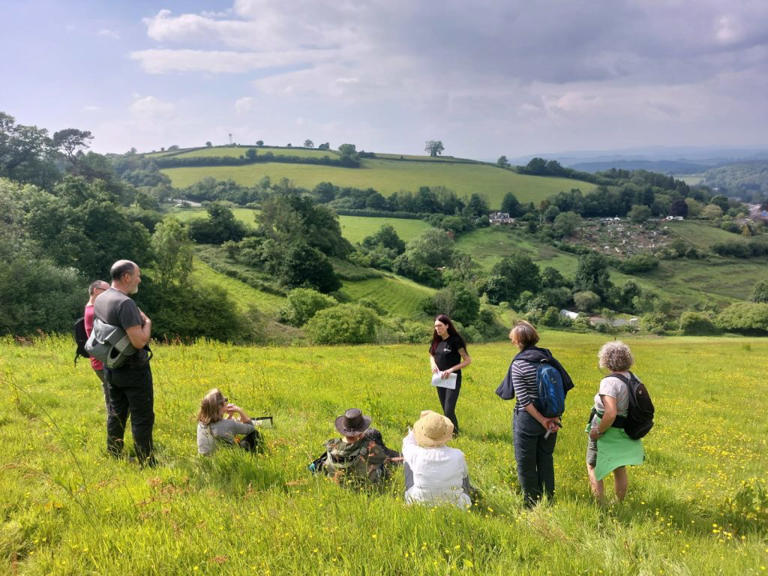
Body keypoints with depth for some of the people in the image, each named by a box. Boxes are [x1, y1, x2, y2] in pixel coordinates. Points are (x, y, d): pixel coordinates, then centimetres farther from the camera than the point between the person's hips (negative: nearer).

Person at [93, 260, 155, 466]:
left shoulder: (99, 300, 6)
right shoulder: (125, 303, -23)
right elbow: (139, 341, -28)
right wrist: (147, 323, -11)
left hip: (111, 369, 9)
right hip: (134, 369, -9)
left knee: (116, 414, 18)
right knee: (142, 418, 0)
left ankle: (114, 458, 28)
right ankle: (147, 463, 6)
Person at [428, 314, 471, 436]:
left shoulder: (455, 340, -15)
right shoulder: (437, 341, 4)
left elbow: (468, 360, -13)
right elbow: (432, 355, 20)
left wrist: (451, 369, -21)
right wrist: (433, 364, -3)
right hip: (440, 379, 6)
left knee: (449, 411, -11)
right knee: (445, 410, 12)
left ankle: (455, 433, 8)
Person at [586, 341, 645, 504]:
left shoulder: (609, 382, -27)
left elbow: (611, 414, -35)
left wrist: (598, 431, -21)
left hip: (607, 435, -8)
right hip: (625, 435, 8)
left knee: (593, 468, 11)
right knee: (620, 469, 24)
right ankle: (619, 504, 40)